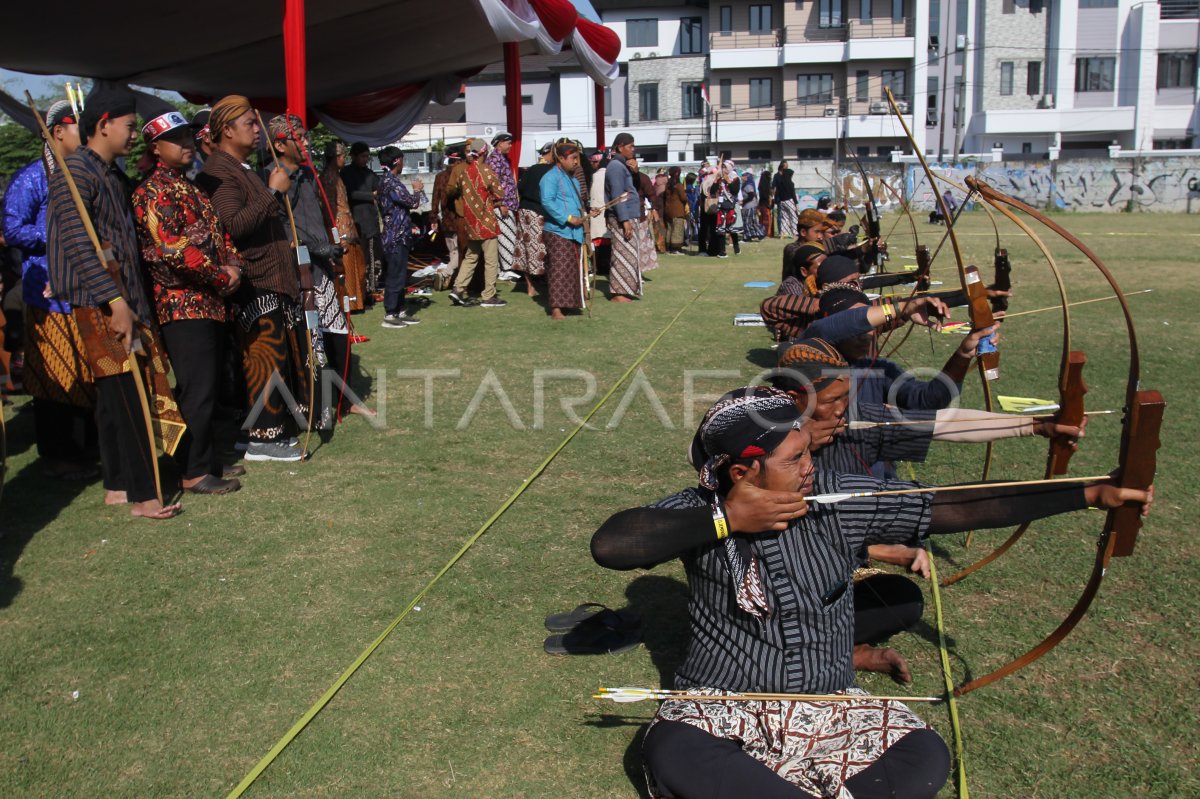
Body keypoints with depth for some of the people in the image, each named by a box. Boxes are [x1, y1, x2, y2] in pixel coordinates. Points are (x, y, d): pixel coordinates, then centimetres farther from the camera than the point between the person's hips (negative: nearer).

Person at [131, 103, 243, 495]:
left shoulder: (191, 188, 19)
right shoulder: (154, 192, -11)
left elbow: (218, 232, 21)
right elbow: (173, 248, -21)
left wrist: (232, 263, 0)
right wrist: (223, 277, -15)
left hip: (209, 302, 9)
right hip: (184, 305, -9)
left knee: (207, 388, 14)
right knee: (197, 391, -6)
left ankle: (207, 460, 24)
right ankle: (194, 472, 3)